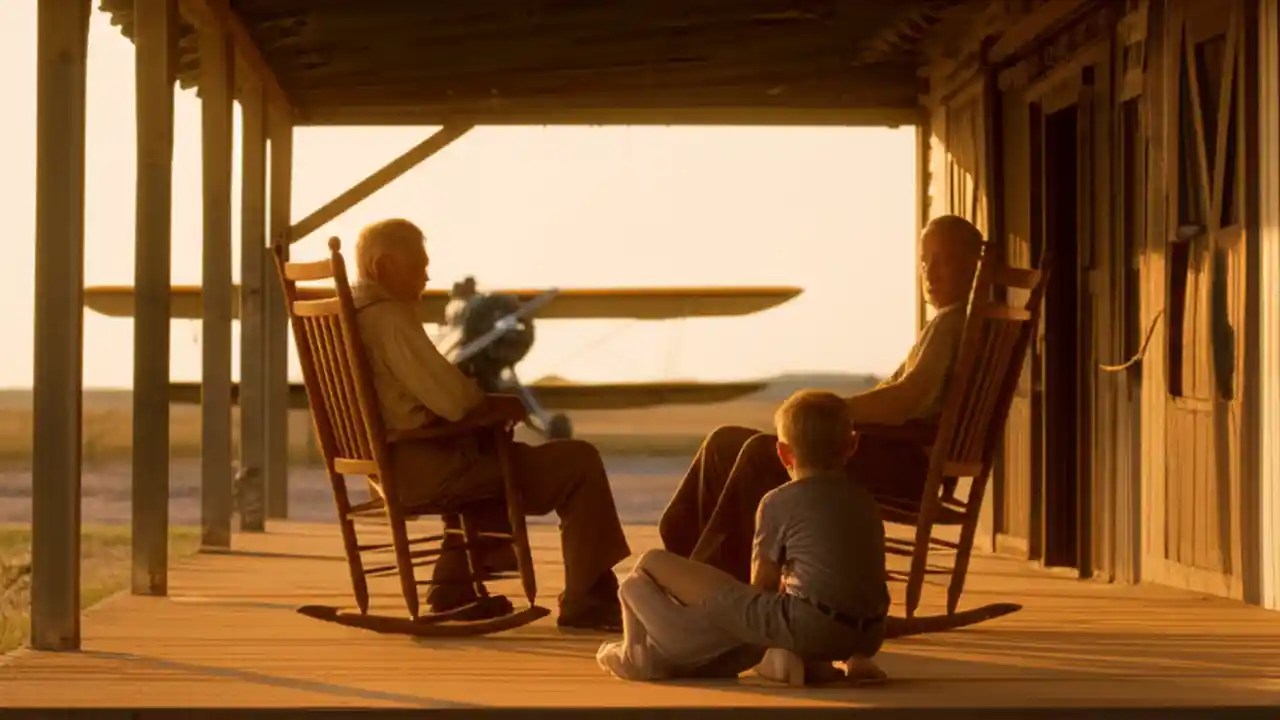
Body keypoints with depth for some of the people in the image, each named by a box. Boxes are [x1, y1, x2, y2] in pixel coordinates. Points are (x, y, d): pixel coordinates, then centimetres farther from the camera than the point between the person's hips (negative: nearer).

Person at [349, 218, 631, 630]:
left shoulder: (349, 314, 12)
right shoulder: (389, 317, -18)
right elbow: (453, 400, -24)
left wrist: (485, 401, 9)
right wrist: (502, 405, -4)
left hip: (390, 462, 11)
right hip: (424, 468, -11)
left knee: (495, 453, 40)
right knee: (578, 463, -8)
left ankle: (454, 587, 33)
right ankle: (587, 603, -2)